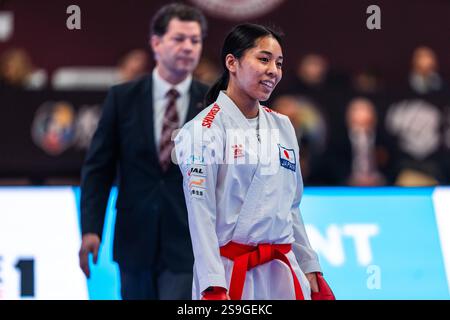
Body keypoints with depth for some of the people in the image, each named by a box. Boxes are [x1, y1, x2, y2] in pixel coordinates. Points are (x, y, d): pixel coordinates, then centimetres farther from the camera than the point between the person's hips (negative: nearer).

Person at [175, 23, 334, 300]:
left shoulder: (282, 126, 11)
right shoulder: (205, 129, -8)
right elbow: (201, 215, -13)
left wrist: (310, 267, 13)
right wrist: (214, 288, -18)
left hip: (282, 269, 6)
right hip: (229, 269, -6)